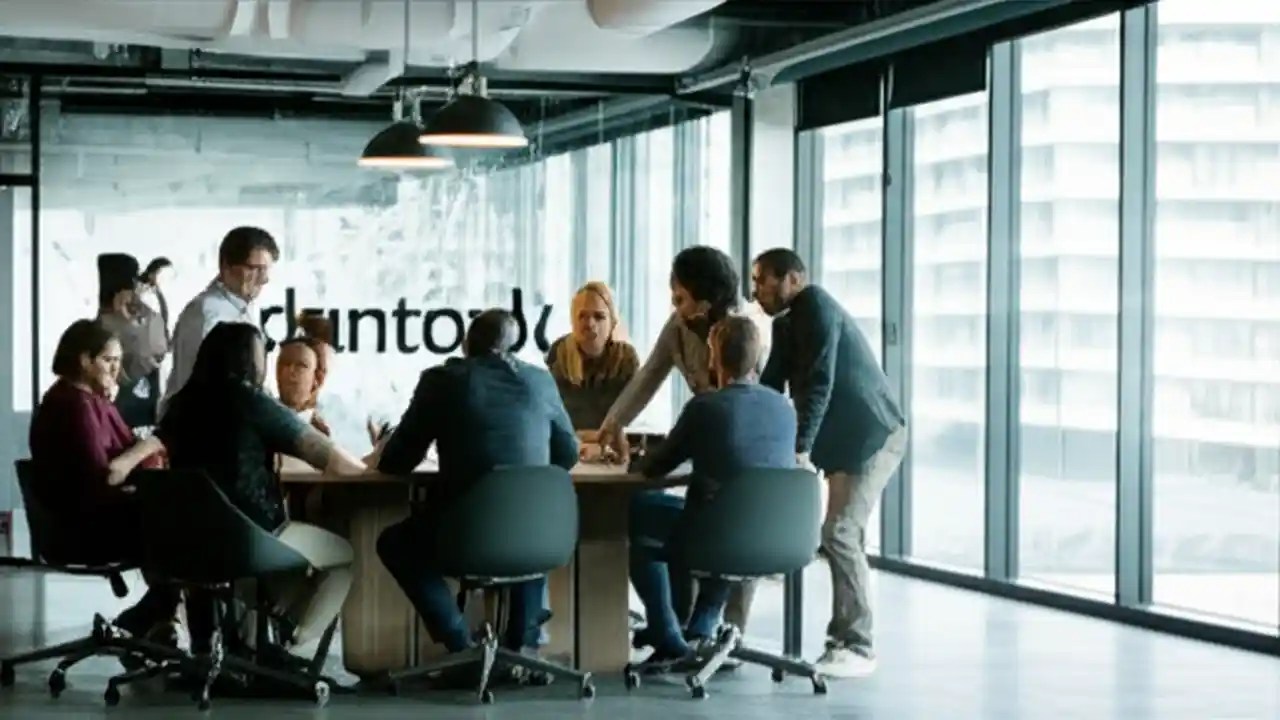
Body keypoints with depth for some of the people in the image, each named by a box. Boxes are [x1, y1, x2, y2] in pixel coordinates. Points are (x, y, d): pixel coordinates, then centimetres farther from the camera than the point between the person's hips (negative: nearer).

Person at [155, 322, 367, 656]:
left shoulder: (184, 403, 7)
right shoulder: (253, 403, -9)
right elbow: (326, 456, -8)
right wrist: (366, 469, 7)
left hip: (190, 535, 7)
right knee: (345, 553, 11)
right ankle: (286, 640, 5)